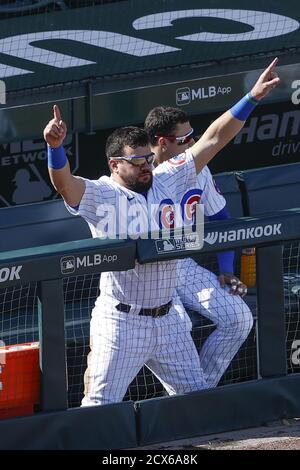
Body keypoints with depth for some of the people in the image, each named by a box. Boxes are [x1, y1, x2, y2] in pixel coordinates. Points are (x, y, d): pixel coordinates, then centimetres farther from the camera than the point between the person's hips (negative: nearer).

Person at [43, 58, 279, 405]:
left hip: (169, 320, 6)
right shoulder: (100, 195, -10)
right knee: (100, 409, -4)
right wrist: (55, 147, -49)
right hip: (120, 323, -6)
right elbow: (64, 183, -29)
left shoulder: (168, 181, 5)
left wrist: (252, 98, 1)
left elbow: (213, 139, 5)